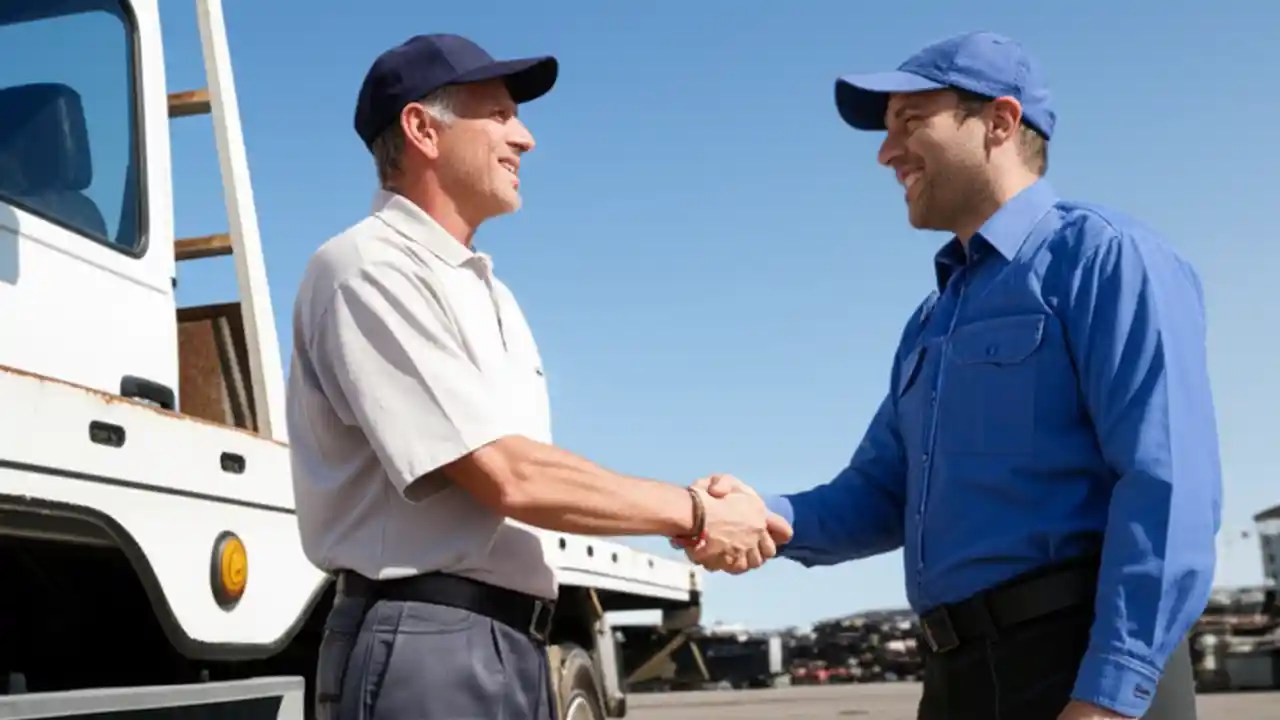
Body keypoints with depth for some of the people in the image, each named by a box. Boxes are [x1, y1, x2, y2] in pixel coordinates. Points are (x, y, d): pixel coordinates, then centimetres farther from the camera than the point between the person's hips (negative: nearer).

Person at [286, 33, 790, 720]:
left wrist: (693, 515, 1)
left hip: (517, 646, 9)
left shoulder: (487, 293, 18)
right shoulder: (369, 271, -12)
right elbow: (507, 477, -19)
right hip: (424, 645, -9)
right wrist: (694, 512, -10)